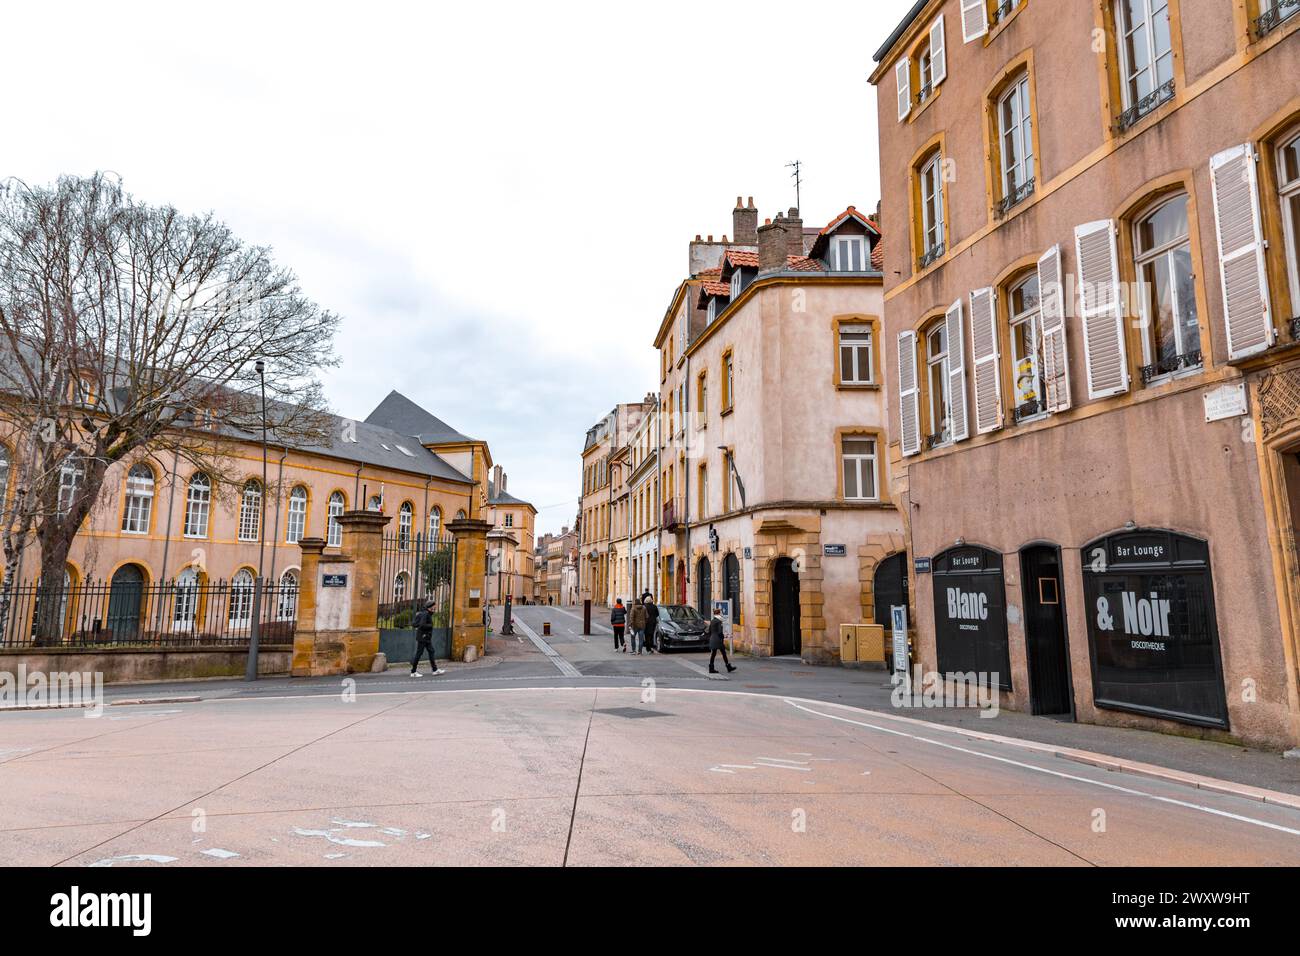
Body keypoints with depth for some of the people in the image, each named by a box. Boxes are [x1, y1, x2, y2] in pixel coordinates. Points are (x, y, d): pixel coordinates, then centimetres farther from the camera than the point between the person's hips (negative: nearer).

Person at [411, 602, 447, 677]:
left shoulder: (428, 615, 14)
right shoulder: (424, 614, -15)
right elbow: (422, 625, -27)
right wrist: (430, 625, -13)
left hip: (427, 638, 10)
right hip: (422, 637, -10)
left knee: (431, 652, 7)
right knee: (419, 653, -3)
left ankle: (435, 670, 7)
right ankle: (413, 672, 5)